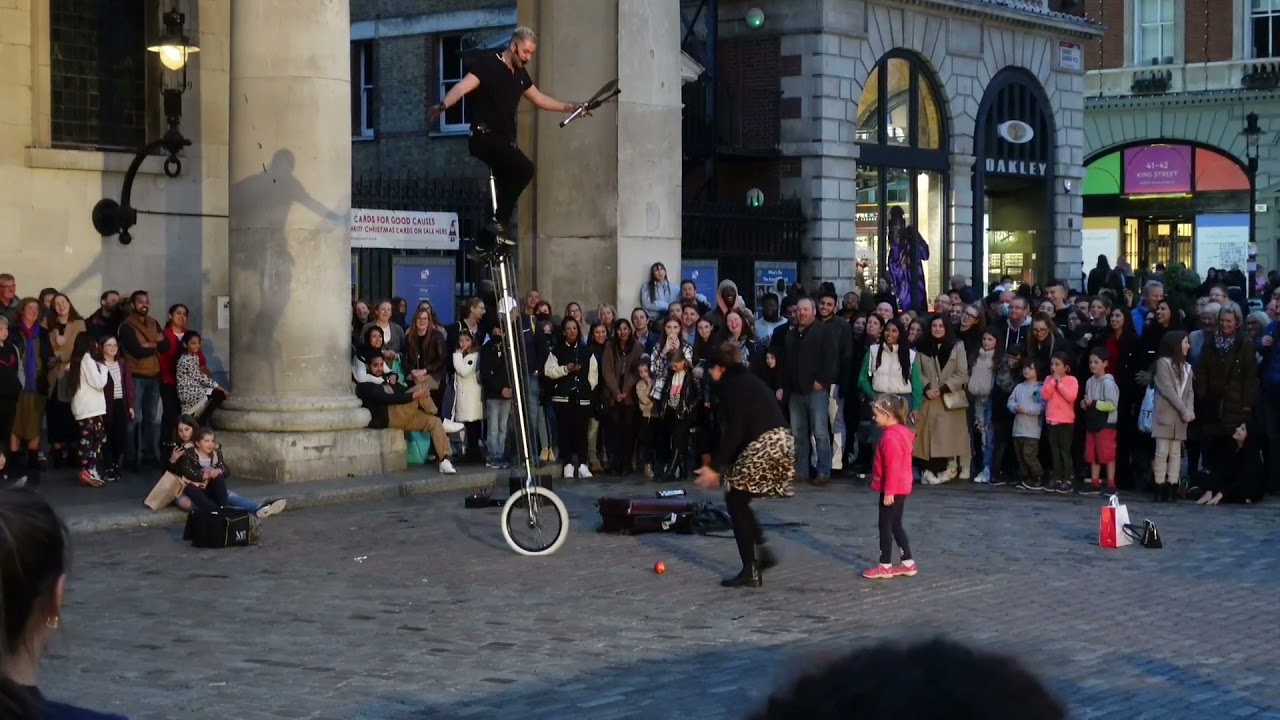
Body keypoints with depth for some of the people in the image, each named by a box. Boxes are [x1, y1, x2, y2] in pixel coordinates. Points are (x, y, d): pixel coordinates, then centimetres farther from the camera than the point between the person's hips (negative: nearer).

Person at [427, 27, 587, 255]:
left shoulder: (519, 73, 13)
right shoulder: (487, 63, -10)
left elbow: (539, 99, 28)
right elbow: (464, 86, -25)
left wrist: (569, 107, 25)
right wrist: (443, 105, -42)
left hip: (504, 141, 9)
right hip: (485, 138, -9)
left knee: (503, 191, 8)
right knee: (525, 168, -27)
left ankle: (484, 243, 17)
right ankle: (499, 223, -22)